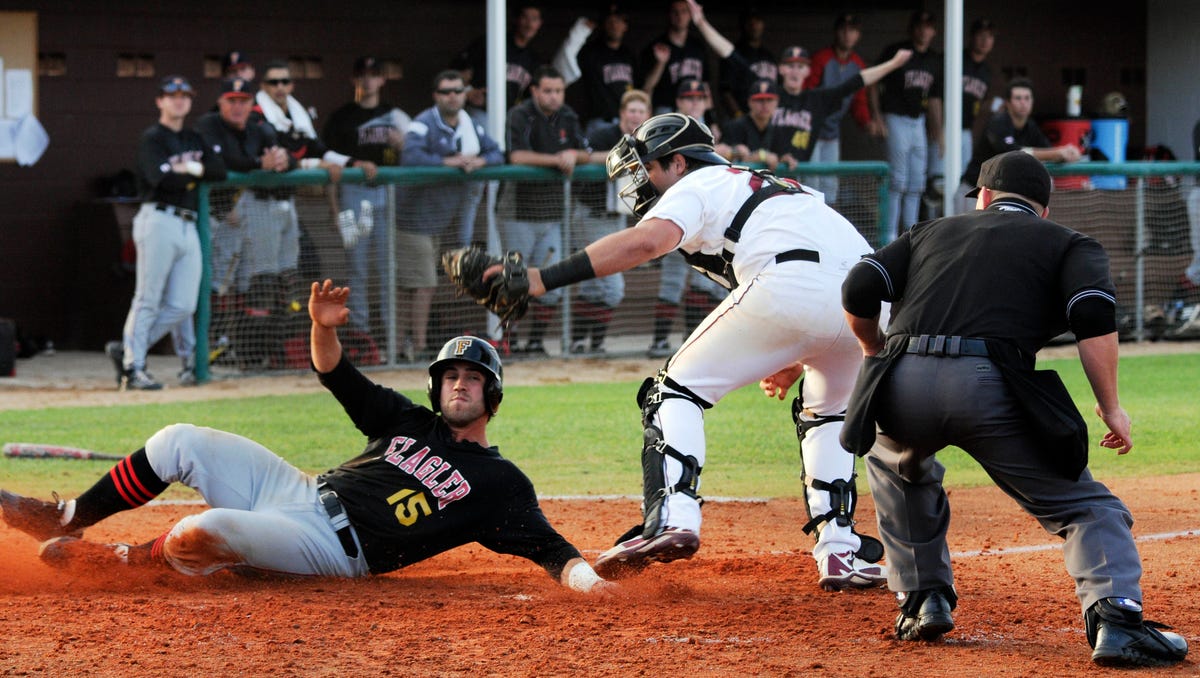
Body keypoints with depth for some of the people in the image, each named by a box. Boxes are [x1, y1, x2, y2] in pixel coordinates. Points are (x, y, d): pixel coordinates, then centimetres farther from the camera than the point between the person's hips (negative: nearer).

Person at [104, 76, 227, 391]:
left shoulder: (195, 140, 21)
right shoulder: (152, 138, -1)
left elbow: (220, 170, 8)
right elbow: (164, 180, -16)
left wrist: (192, 169, -5)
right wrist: (195, 173, -2)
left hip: (188, 227, 7)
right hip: (159, 220, -7)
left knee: (183, 305, 1)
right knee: (148, 300, -9)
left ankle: (128, 351, 10)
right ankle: (133, 368, -7)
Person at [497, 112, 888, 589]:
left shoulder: (697, 185, 17)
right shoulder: (773, 186, 40)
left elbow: (647, 240, -5)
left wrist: (546, 278, -11)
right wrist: (792, 362, 38)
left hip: (789, 283, -7)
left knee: (679, 389, 6)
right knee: (829, 408, 32)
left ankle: (671, 518, -15)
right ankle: (839, 549, 18)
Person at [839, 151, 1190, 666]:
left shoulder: (934, 232, 30)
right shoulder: (1069, 244, 23)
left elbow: (858, 292, 17)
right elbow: (1094, 316, 1)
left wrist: (876, 349, 36)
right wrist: (1110, 407, 6)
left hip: (901, 390, 3)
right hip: (989, 388, -3)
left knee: (894, 465, 36)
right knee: (1084, 506, 6)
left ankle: (924, 600, 27)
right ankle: (1115, 618, -19)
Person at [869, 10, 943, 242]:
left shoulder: (935, 61, 11)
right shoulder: (895, 52, -7)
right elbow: (874, 85, -5)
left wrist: (938, 133, 15)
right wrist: (877, 117, -13)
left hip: (920, 121, 6)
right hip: (896, 119, -6)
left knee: (917, 182, 7)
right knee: (898, 179, -9)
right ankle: (890, 234, -5)